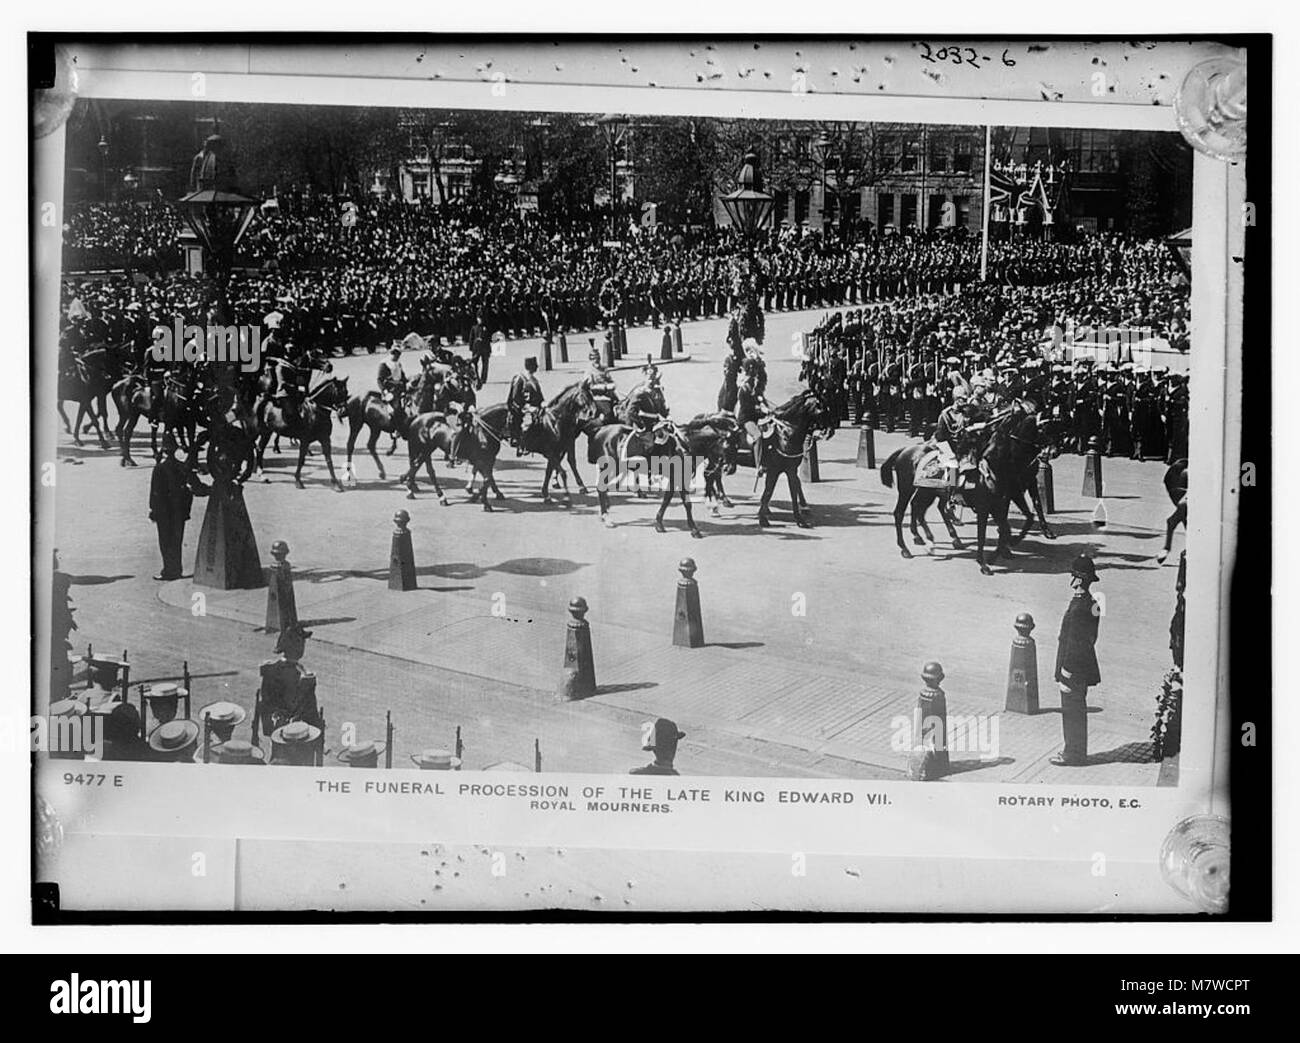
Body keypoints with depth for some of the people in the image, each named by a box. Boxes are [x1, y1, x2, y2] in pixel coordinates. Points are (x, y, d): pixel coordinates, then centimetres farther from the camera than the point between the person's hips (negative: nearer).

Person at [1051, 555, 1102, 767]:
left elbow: (1074, 645, -23)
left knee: (1073, 713, 2)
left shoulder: (1079, 608, -25)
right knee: (1077, 711, 19)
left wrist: (1066, 674, -18)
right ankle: (1075, 750, 29)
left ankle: (1074, 755, 11)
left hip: (1075, 672, -10)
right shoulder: (1090, 602, 6)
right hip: (1083, 668, 10)